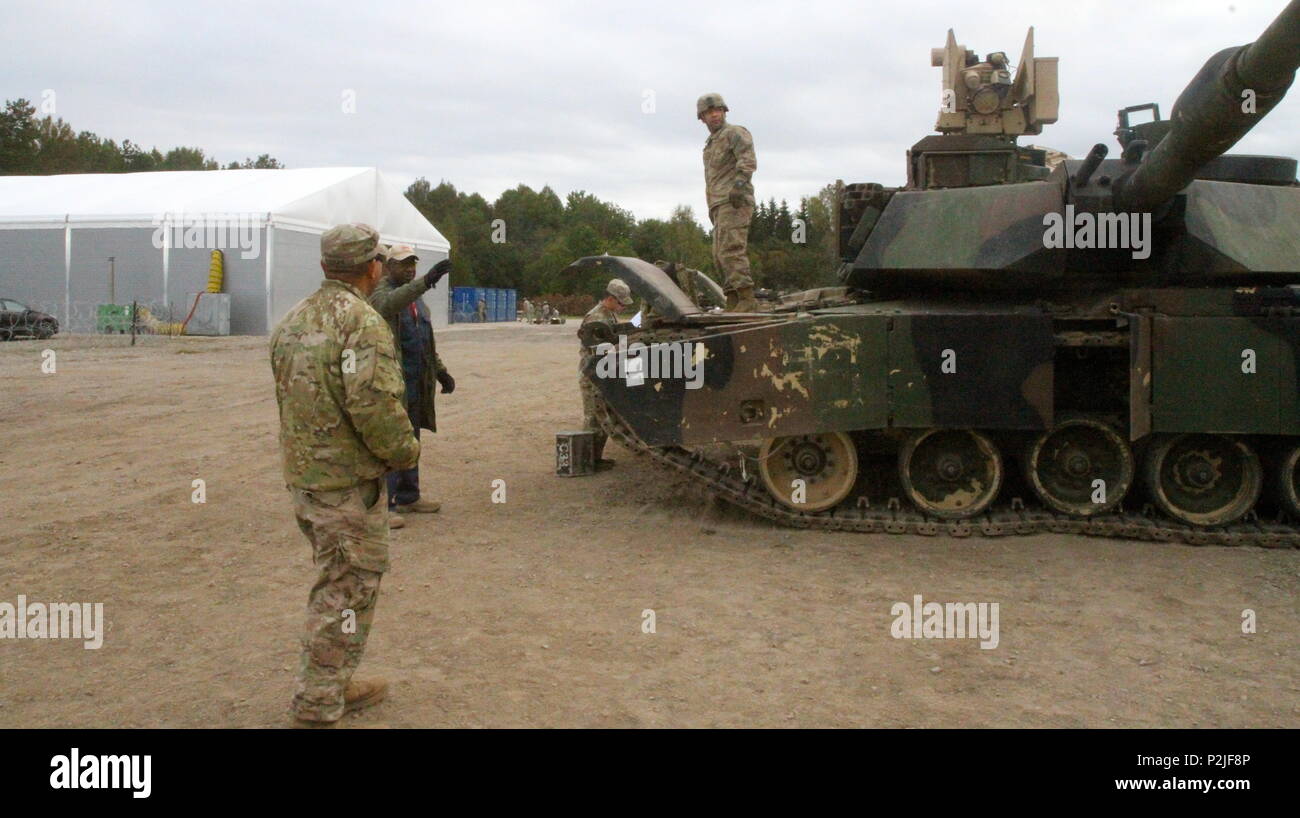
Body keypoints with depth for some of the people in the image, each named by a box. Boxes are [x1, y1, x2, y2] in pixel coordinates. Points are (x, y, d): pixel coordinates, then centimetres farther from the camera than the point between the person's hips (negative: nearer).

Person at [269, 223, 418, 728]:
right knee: (347, 592, 2)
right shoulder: (361, 321, -17)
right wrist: (404, 451, -10)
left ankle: (335, 687, 32)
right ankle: (318, 708, 9)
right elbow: (375, 404, -25)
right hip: (349, 482, -9)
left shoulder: (292, 320, 11)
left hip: (301, 476, 9)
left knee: (336, 582, 21)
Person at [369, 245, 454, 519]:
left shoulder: (417, 299, 18)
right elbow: (390, 303, -35)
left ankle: (408, 497, 26)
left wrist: (440, 371, 18)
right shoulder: (381, 293, -9)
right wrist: (426, 281, -46)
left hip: (416, 383, 9)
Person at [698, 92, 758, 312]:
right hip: (719, 206, 9)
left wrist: (739, 184, -31)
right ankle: (733, 304, 1)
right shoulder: (711, 145, 29)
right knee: (720, 256, 3)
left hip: (735, 203, -9)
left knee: (731, 251, -20)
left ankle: (747, 300, -25)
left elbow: (748, 160, -16)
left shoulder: (735, 133, 1)